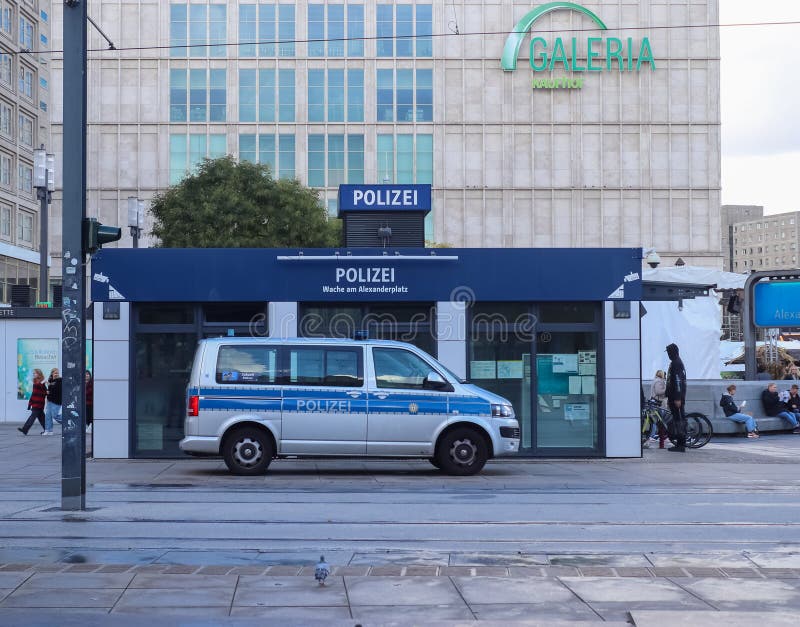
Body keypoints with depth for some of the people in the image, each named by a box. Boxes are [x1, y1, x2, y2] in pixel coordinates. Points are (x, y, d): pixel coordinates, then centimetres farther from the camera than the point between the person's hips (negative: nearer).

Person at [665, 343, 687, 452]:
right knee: (679, 419, 10)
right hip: (676, 397, 10)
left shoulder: (675, 363, -14)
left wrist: (677, 398, -23)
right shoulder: (678, 362, 19)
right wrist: (669, 398, 26)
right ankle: (680, 444, 13)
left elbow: (678, 382, -20)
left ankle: (681, 445, -10)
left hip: (676, 397, -10)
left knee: (678, 419, -9)